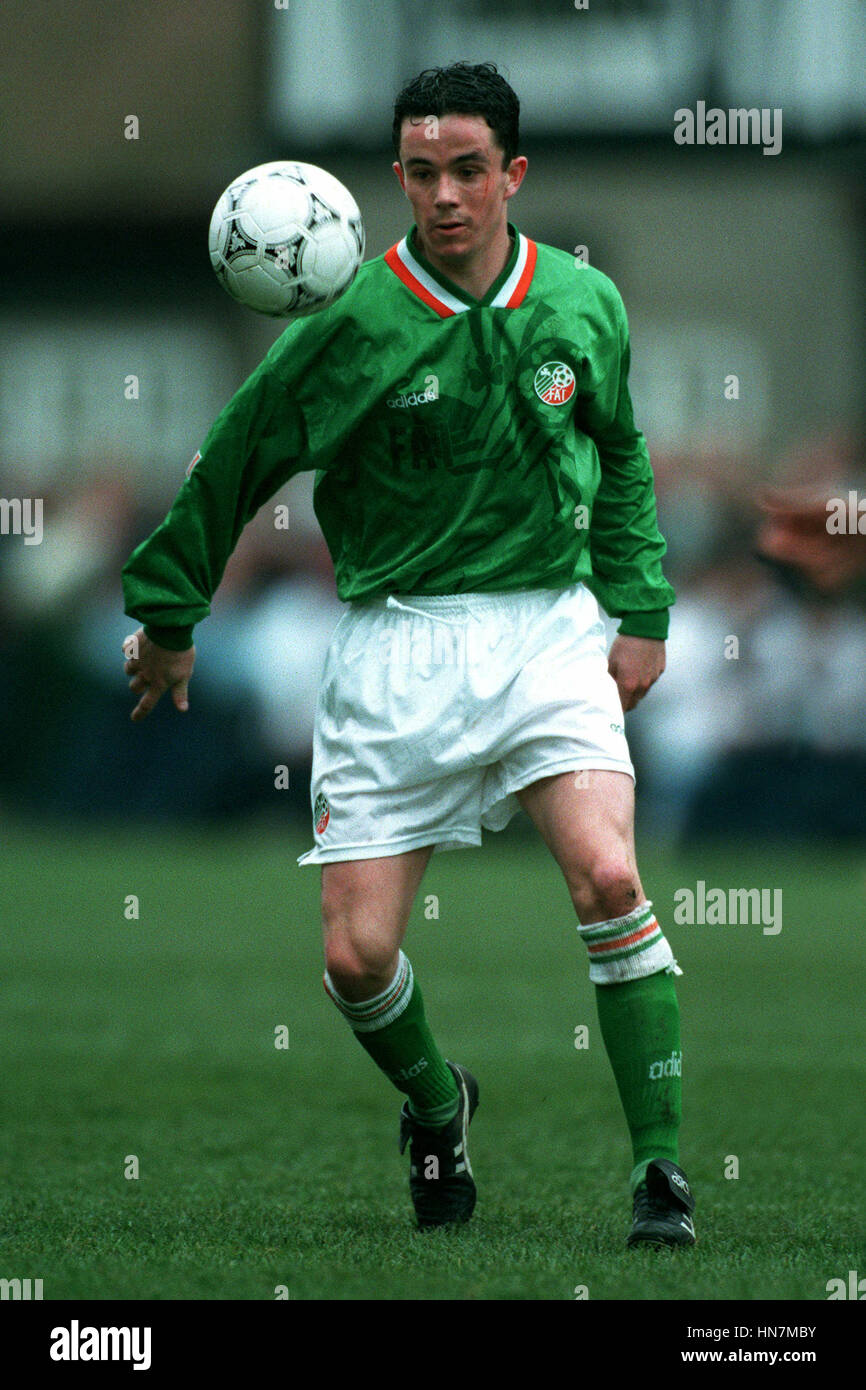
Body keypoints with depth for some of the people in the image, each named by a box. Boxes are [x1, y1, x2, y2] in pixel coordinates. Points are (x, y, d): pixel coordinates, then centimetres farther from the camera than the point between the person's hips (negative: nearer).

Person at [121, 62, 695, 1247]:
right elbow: (236, 462, 3)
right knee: (357, 954, -3)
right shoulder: (353, 325, -8)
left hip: (548, 628, 1)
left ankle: (660, 1168, -12)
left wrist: (640, 608, 11)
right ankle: (436, 1106, 30)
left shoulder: (583, 304, 2)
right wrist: (169, 619, 10)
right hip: (397, 648, -1)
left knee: (607, 879, -22)